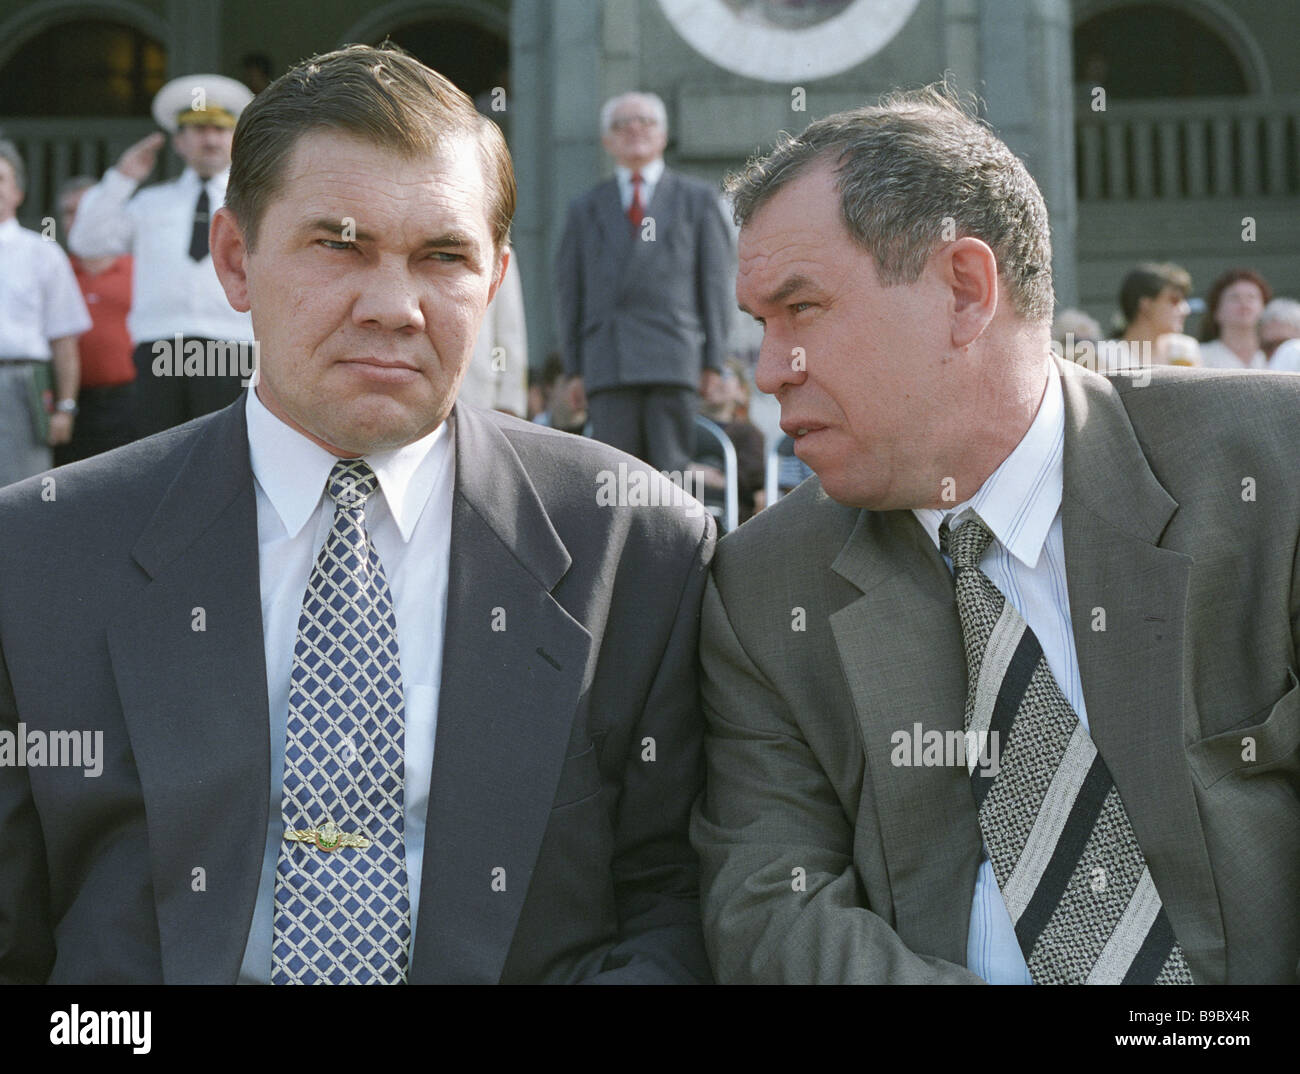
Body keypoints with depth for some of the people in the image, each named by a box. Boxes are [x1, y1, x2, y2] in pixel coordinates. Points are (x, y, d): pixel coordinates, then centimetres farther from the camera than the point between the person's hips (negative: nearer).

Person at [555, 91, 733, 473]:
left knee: (673, 469, -7)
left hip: (673, 363, -1)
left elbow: (715, 281, 9)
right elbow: (569, 292, 15)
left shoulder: (696, 198, 15)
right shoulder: (585, 209, 19)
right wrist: (574, 369, 6)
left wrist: (713, 360, 0)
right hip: (607, 366, 1)